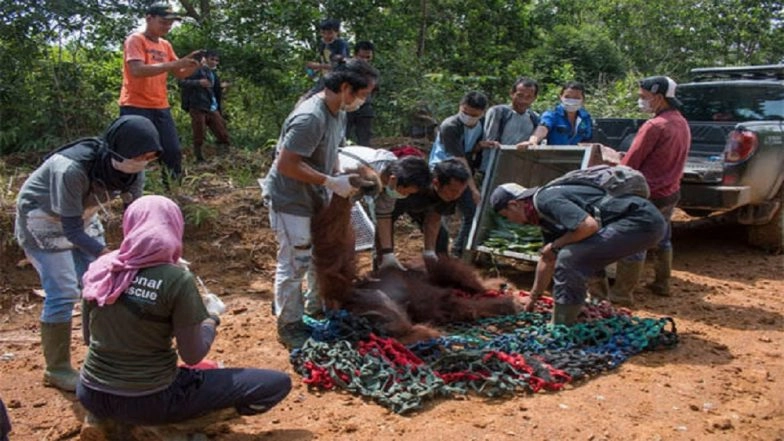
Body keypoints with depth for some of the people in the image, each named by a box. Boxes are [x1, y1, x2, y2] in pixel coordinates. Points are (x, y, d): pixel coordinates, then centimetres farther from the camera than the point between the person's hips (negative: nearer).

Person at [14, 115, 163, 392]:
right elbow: (71, 229, -33)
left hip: (82, 217, 6)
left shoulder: (132, 171, -20)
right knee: (63, 293, -11)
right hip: (42, 220, -6)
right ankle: (57, 369, 6)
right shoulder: (72, 169, -39)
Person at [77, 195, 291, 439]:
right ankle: (159, 421, -2)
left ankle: (106, 417, 14)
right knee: (278, 384, -4)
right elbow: (192, 355, -12)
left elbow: (89, 338, 11)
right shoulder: (177, 279, -18)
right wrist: (212, 316, 6)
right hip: (149, 399, -6)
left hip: (92, 395, 7)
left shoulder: (99, 268, -3)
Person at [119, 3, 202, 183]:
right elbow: (137, 70, -22)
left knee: (173, 151, 6)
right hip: (136, 107, -7)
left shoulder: (166, 45, 14)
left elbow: (180, 74, 17)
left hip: (161, 107, 7)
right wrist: (174, 64, -25)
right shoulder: (135, 40, -7)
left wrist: (192, 66, -6)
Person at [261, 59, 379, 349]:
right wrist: (331, 182, -27)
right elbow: (286, 164, -29)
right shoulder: (310, 118, -28)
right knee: (294, 264, 1)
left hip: (314, 196, 9)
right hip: (289, 200, -9)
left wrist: (341, 179, -2)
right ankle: (289, 326, 17)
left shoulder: (338, 113, 2)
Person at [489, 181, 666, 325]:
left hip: (643, 220, -11)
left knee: (568, 259, -16)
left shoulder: (546, 199, -13)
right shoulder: (546, 217, 17)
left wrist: (555, 246, -10)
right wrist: (531, 301, 35)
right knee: (580, 260, 25)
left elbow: (589, 225, -26)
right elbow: (547, 260, 27)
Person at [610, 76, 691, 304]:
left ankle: (622, 293, 3)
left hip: (649, 195, -9)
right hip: (670, 192, 9)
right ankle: (661, 284, 33)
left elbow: (630, 163, -17)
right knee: (662, 240, 21)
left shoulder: (655, 126, -21)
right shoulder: (681, 123, 7)